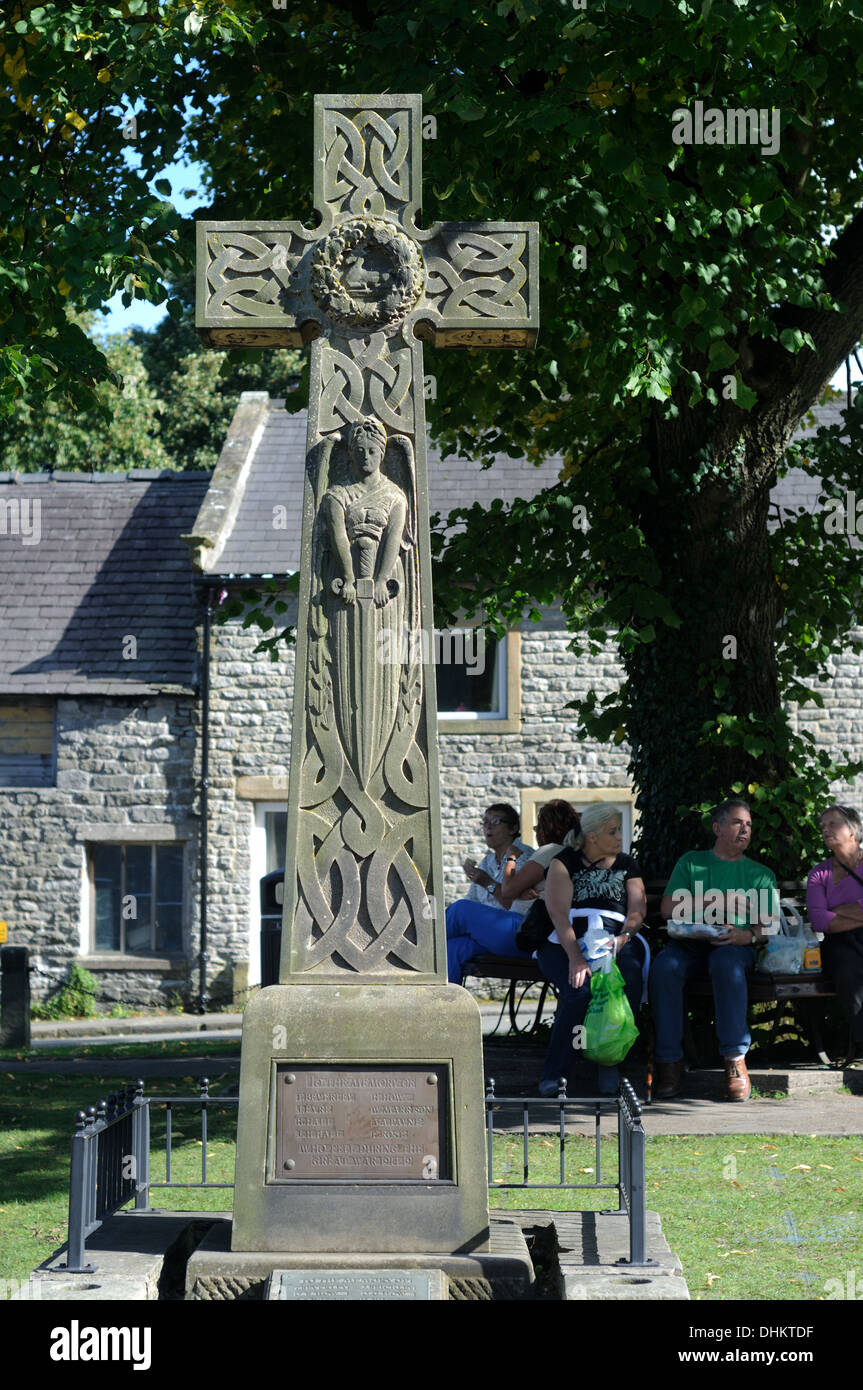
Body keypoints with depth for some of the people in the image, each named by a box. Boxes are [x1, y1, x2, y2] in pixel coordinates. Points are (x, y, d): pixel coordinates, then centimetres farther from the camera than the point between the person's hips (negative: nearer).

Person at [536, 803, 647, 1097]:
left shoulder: (627, 866, 20)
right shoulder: (565, 862, 8)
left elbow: (637, 912, 7)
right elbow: (558, 911, -6)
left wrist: (623, 937, -17)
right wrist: (575, 957, -21)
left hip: (616, 940, 2)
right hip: (568, 943, -2)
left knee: (630, 982, -33)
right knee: (581, 990, -34)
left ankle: (610, 1063, -19)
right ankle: (554, 1073, -21)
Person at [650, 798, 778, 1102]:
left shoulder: (761, 874, 20)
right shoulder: (691, 862, 18)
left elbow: (767, 925, 6)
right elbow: (669, 909, 4)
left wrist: (748, 935, -18)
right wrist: (719, 903, -3)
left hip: (735, 946, -1)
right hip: (689, 943, 1)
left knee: (727, 962, -38)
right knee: (665, 965, -33)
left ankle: (735, 1060, -35)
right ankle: (670, 1062, -29)